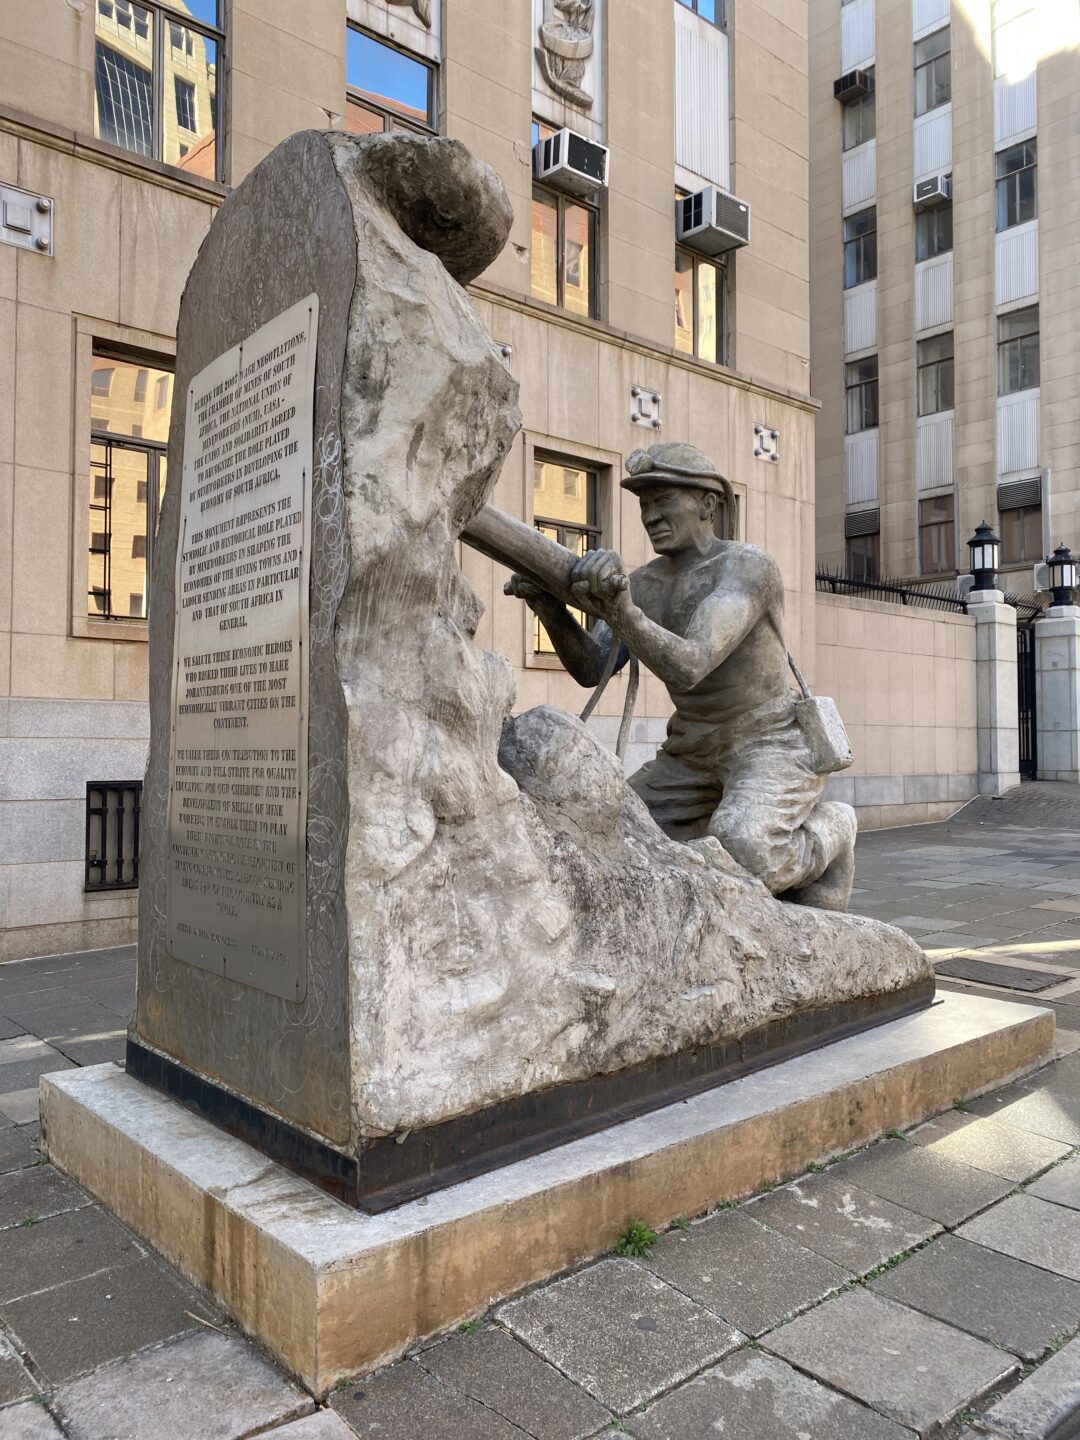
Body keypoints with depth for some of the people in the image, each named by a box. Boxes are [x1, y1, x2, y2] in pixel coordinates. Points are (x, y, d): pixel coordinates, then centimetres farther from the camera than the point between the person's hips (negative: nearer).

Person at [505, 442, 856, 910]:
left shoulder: (748, 565, -20)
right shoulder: (644, 584, 3)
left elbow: (686, 667, -32)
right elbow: (591, 668, -5)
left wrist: (619, 610, -48)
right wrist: (548, 604, -21)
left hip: (772, 745, -7)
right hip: (694, 754, 8)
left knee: (742, 856, -33)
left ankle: (827, 831, 3)